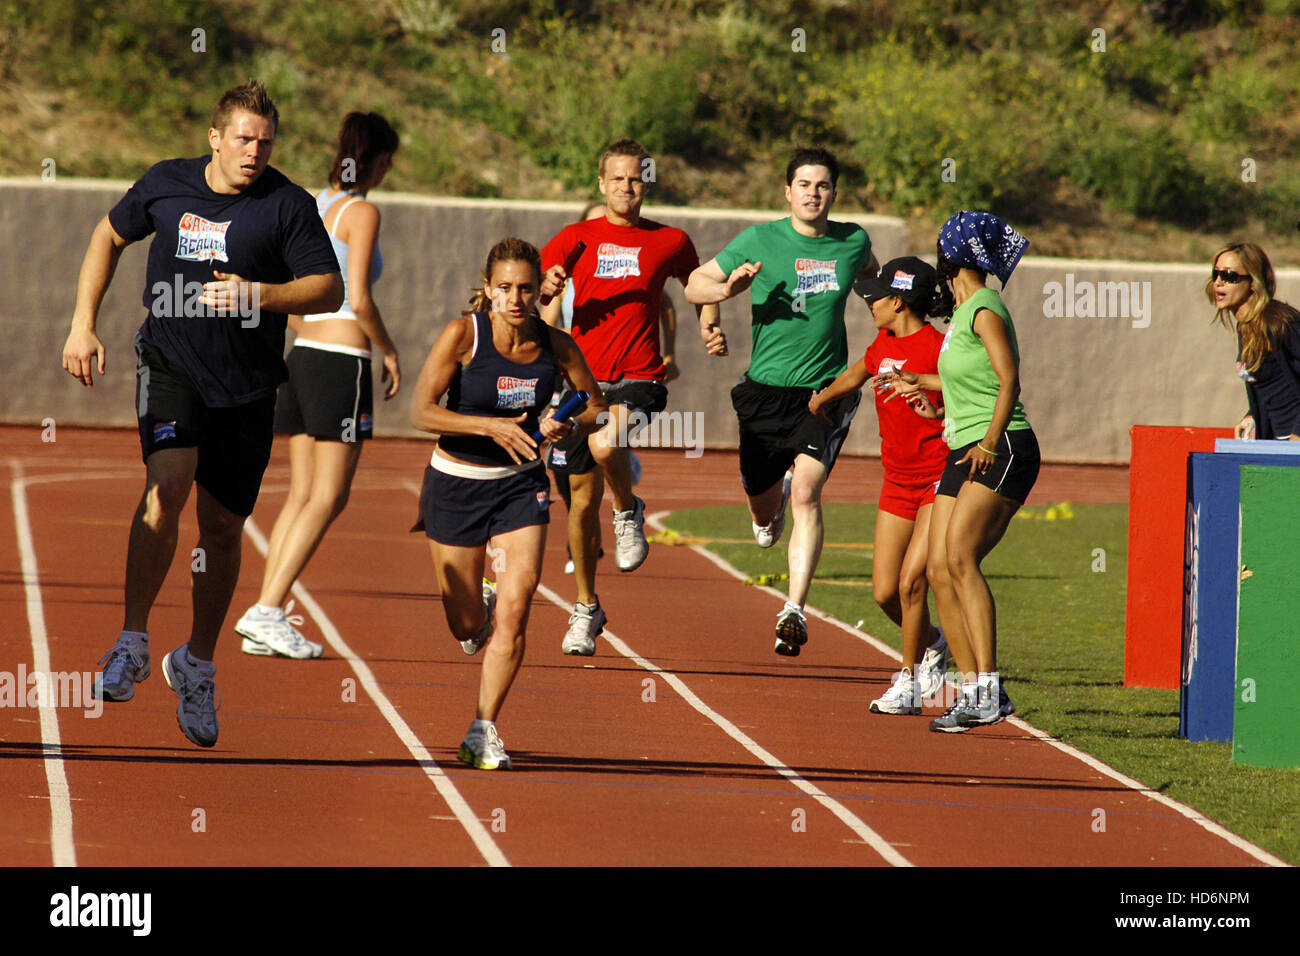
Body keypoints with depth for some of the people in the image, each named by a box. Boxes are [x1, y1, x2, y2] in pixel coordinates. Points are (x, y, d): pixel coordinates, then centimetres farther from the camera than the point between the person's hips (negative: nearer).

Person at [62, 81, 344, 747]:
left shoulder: (287, 205, -4)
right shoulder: (166, 185, 2)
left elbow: (329, 290, -7)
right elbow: (109, 237, 19)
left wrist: (259, 295, -24)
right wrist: (83, 325, 12)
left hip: (247, 386, 1)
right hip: (169, 364, 0)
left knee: (222, 527, 7)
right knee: (167, 486, -25)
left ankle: (198, 667, 28)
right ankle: (132, 643, -16)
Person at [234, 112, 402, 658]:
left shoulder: (311, 208, 12)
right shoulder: (362, 213, -10)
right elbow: (359, 298, -16)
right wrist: (389, 352, -3)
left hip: (304, 351, 8)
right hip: (344, 361, -8)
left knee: (301, 496, 10)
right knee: (328, 498, -3)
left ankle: (268, 619, 5)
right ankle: (267, 611, -11)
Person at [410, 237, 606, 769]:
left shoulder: (555, 346, -8)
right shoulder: (464, 335, -17)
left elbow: (597, 406, 6)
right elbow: (421, 412, -21)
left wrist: (568, 426, -16)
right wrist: (491, 427, -30)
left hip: (520, 485, 1)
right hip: (455, 484, -1)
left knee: (515, 609, -15)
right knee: (467, 628, 8)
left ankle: (484, 731, -6)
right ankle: (477, 606, 47)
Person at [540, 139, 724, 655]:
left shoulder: (669, 242, 6)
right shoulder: (575, 240, 5)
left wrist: (709, 327, 4)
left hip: (639, 379, -2)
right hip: (582, 378, 2)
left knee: (606, 444, -34)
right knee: (584, 499, 6)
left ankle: (629, 513, -1)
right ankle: (586, 607, 23)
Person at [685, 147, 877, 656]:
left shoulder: (853, 241, 4)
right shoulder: (760, 240, -4)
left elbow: (873, 278, 29)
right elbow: (694, 285, 2)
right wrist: (727, 288, -17)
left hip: (827, 390, -1)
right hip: (766, 388, 1)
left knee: (806, 491, -20)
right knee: (764, 504, 12)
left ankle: (795, 609, -23)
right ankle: (773, 502, 52)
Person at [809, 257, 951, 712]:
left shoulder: (938, 349, -16)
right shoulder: (884, 345, 7)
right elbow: (857, 374, 28)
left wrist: (938, 415, -34)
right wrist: (822, 397, 40)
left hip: (940, 477, -7)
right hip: (898, 482, 7)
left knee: (911, 580, -15)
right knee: (885, 592, 3)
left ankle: (909, 680, -2)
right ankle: (931, 645, 30)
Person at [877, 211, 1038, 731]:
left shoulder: (985, 311, -8)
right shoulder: (963, 312, 19)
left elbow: (1009, 380, -19)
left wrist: (991, 439, -31)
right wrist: (919, 382, 45)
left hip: (1003, 449, -9)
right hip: (964, 452, 9)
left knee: (960, 556, -22)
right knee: (939, 569, 0)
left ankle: (989, 686, -25)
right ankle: (973, 690, 1)